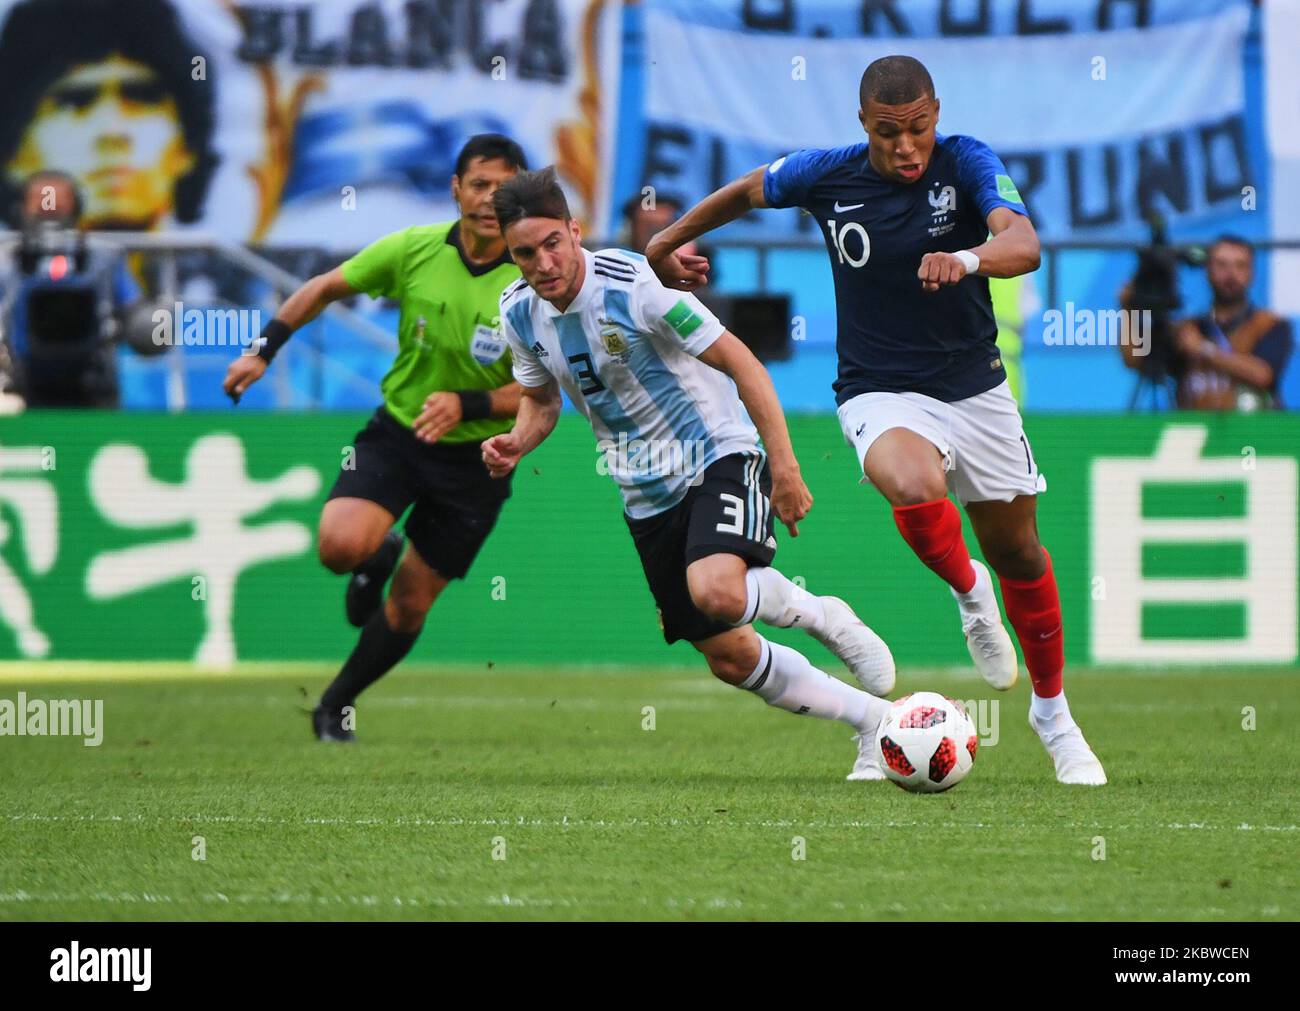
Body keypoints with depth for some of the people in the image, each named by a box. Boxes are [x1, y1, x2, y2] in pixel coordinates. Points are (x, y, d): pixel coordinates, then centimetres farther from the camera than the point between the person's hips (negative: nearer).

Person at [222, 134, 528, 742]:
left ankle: (336, 706, 30)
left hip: (476, 458, -1)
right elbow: (326, 288, 7)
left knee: (411, 604, 6)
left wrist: (466, 405, -27)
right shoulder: (413, 249, -9)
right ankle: (379, 557, 14)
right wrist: (264, 350, 3)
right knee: (341, 544, -25)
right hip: (395, 432, 1)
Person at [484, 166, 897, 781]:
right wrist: (516, 444, -7)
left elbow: (739, 362, -16)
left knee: (716, 591, -35)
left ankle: (818, 614, -2)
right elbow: (540, 399, 16)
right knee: (729, 658, 5)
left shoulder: (633, 285, -21)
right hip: (647, 496, 6)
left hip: (718, 457, -6)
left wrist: (784, 466, -19)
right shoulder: (520, 314, -3)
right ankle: (873, 720, 24)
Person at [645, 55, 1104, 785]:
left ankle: (1053, 712, 35)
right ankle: (968, 592, -1)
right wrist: (666, 245, 23)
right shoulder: (826, 177, -11)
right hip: (882, 394, -1)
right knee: (916, 488, -35)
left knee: (1017, 551, 12)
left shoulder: (967, 162, -14)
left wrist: (966, 258, -53)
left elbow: (1024, 245, -31)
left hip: (976, 388, 1)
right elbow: (745, 192, 11)